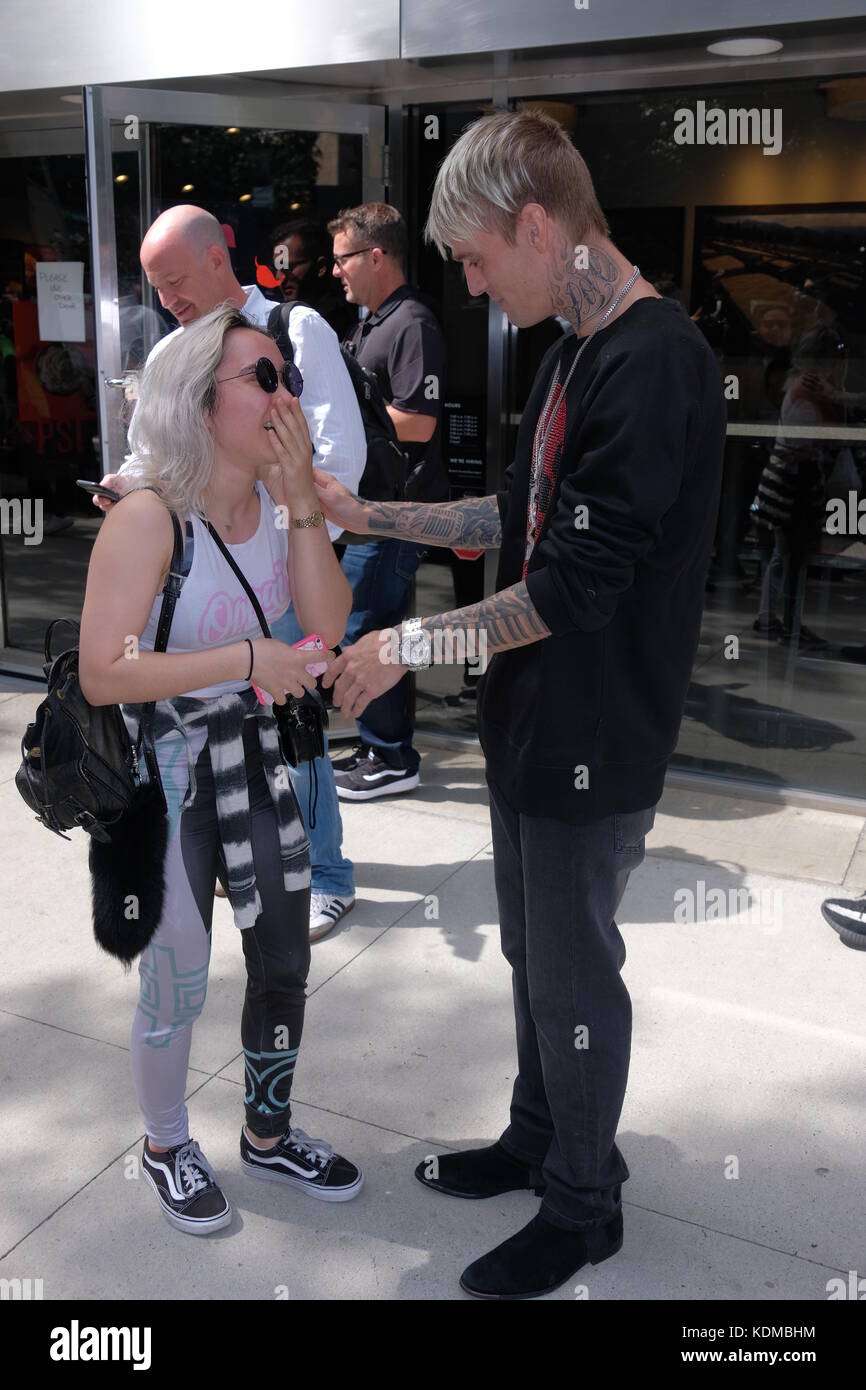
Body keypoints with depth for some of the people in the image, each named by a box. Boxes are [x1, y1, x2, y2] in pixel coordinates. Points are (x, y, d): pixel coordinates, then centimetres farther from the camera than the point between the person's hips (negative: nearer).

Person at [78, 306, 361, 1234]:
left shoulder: (278, 497, -4)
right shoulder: (149, 516, -21)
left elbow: (327, 627, -12)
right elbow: (101, 674, -26)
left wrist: (301, 499, -19)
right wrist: (243, 657, -29)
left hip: (253, 756, 6)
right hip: (163, 769, -6)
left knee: (285, 962, 16)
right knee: (178, 988, 9)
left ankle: (268, 1134, 41)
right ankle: (166, 1148, 38)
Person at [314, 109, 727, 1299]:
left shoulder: (656, 363, -22)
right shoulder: (577, 352, 9)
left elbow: (577, 584, -25)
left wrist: (410, 644, -16)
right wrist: (369, 515, 12)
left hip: (597, 739, -9)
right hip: (533, 715, 9)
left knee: (571, 976, 7)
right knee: (533, 950, 21)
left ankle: (583, 1207, 30)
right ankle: (537, 1142, 43)